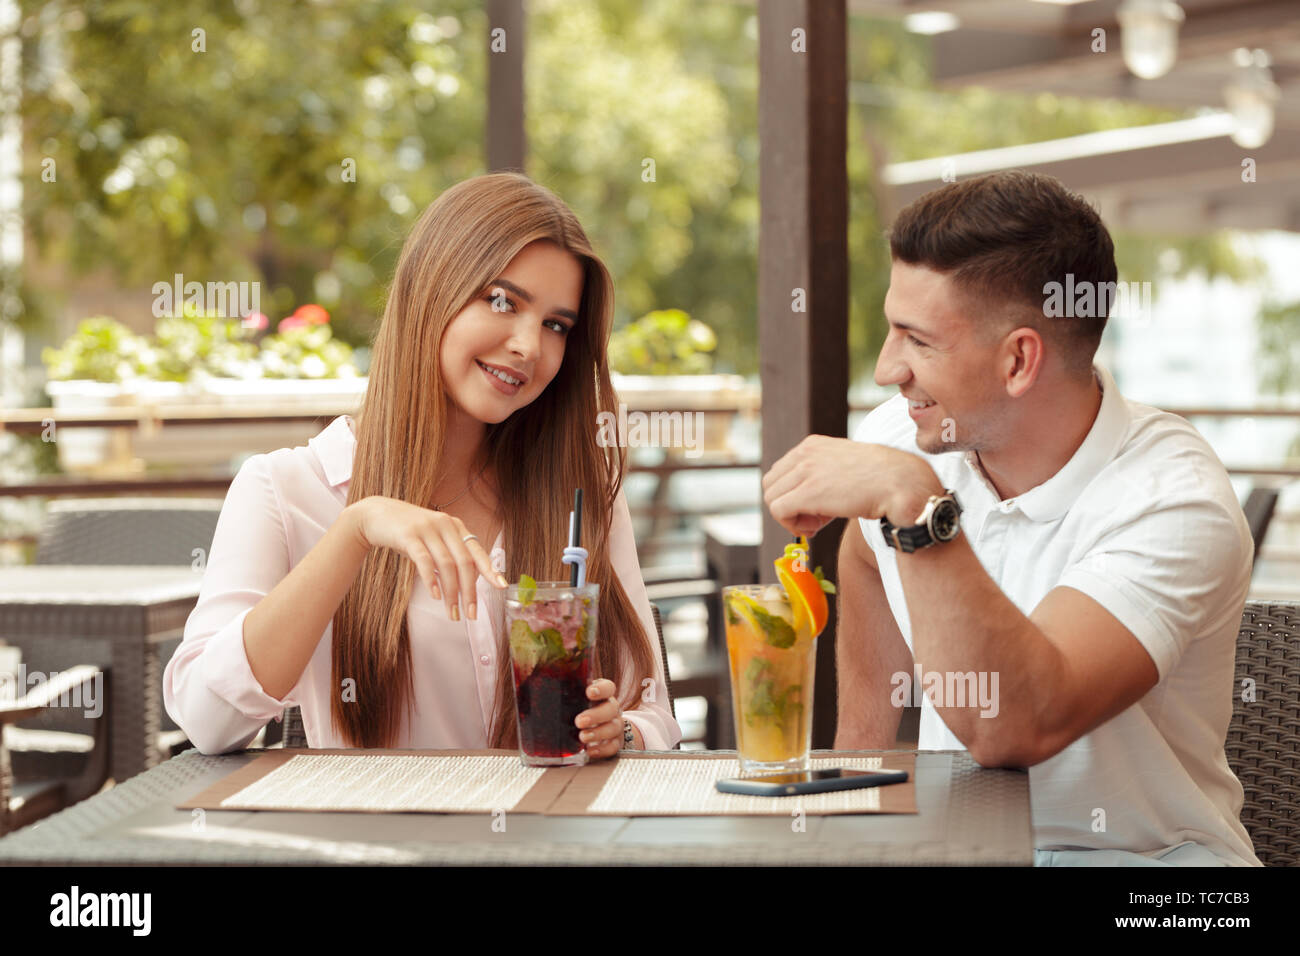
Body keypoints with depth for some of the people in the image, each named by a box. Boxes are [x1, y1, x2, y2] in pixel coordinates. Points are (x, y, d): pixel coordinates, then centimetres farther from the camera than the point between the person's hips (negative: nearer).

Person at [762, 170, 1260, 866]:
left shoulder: (1176, 501, -20)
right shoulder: (895, 441, -3)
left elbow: (1014, 730, -31)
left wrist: (914, 503, -33)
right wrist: (852, 777, 20)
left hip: (1139, 852, -4)